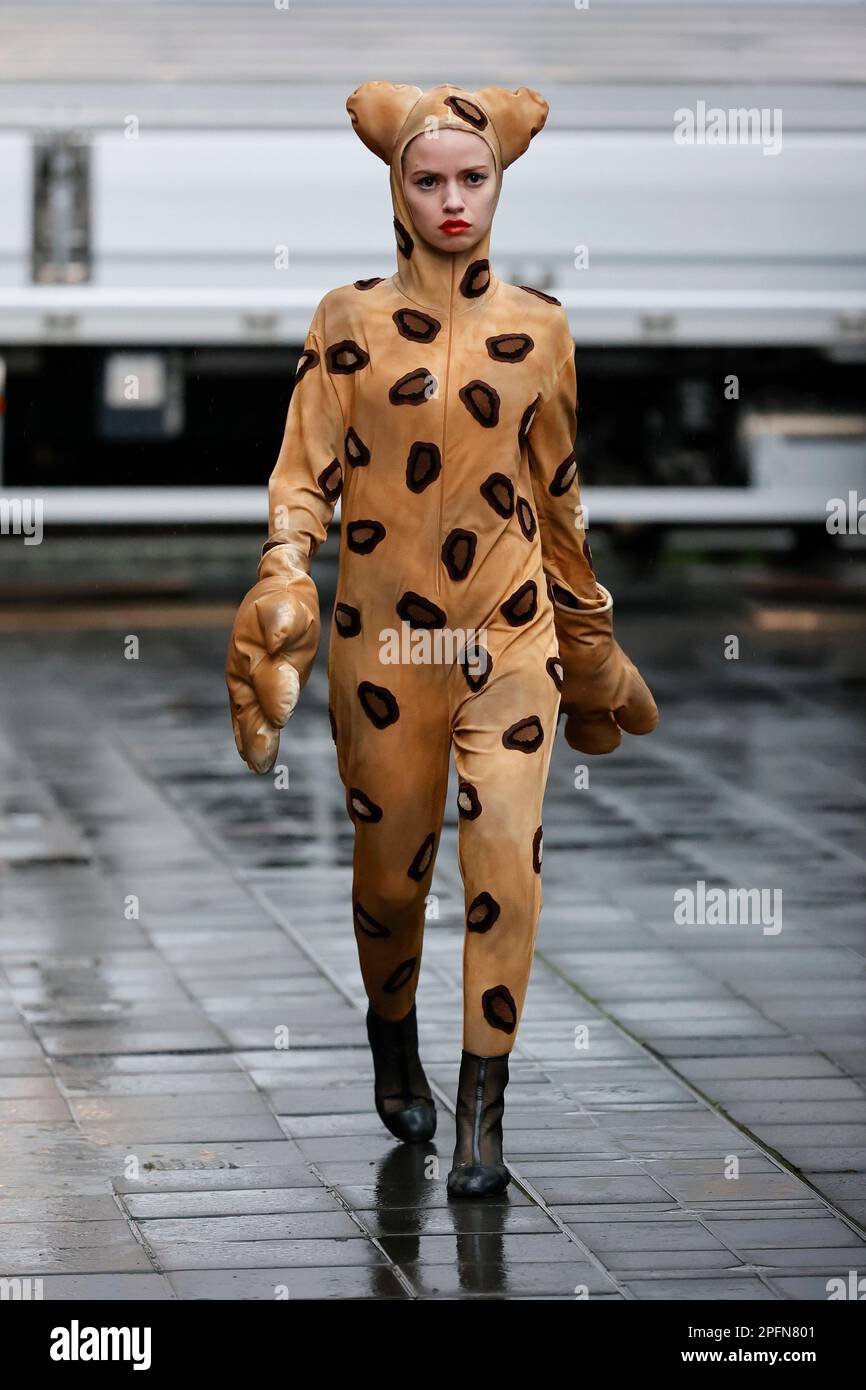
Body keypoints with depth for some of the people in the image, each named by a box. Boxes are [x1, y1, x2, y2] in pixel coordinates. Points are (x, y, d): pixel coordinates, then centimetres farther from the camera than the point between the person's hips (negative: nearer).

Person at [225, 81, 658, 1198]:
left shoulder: (538, 328, 4)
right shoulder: (350, 322, 0)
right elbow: (305, 474, -2)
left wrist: (590, 635, 21)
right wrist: (283, 591, -19)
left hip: (511, 631, 0)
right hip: (384, 634, 0)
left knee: (506, 853, -13)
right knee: (389, 863, 9)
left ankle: (482, 1109, -7)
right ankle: (393, 1046, 36)